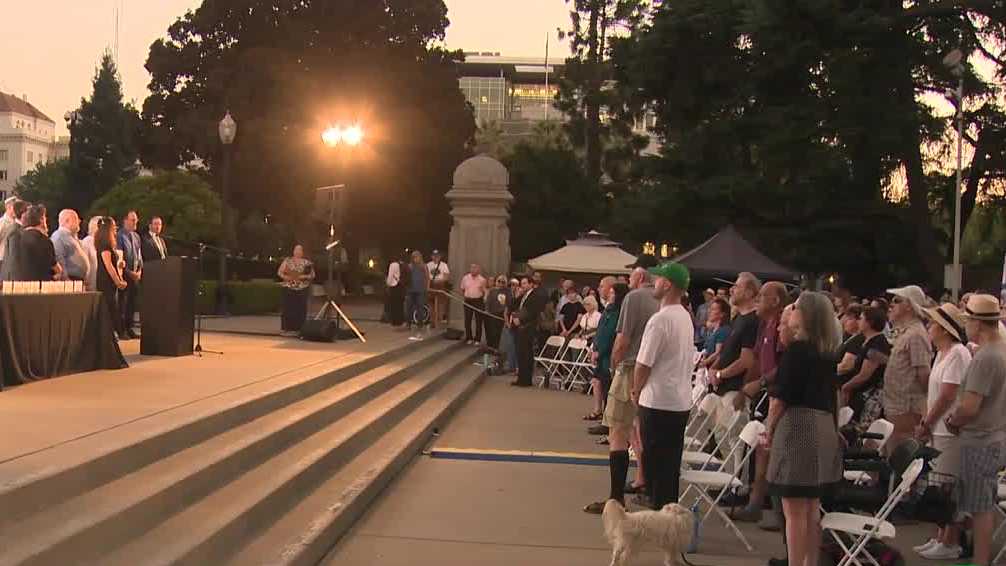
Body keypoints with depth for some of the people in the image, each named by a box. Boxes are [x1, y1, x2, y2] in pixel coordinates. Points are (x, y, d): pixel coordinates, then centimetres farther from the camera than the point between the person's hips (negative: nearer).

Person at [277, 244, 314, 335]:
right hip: (288, 287, 0)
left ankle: (298, 329, 4)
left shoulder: (307, 262, 4)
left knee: (300, 309, -2)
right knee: (288, 308, -2)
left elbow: (312, 275, 2)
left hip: (302, 288, 0)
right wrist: (286, 277, -11)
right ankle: (286, 328, 4)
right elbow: (279, 272, 6)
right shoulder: (287, 260, 6)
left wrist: (303, 276, -14)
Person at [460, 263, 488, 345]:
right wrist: (464, 296, 5)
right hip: (468, 301, 2)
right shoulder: (465, 278, 3)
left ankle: (477, 339, 13)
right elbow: (462, 289, 13)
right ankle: (469, 338, 19)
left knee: (478, 321, 3)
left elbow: (484, 292, 4)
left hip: (478, 301, -2)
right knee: (467, 320, 6)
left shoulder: (482, 280, -3)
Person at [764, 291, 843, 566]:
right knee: (812, 509, 15)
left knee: (794, 511, -3)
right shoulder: (828, 353, 9)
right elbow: (833, 395, 16)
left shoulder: (796, 350, -13)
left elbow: (780, 397, -13)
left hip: (797, 425, -8)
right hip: (824, 429, 8)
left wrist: (769, 431, -1)